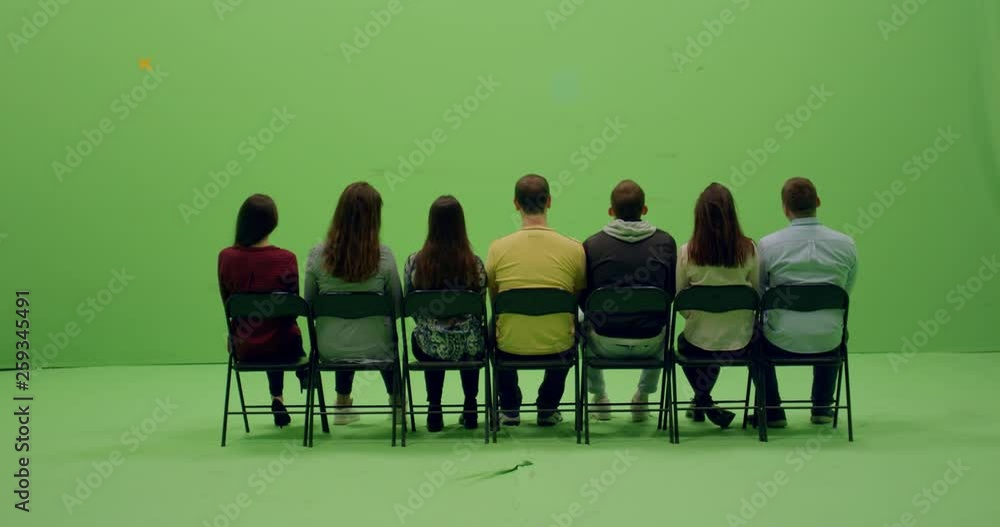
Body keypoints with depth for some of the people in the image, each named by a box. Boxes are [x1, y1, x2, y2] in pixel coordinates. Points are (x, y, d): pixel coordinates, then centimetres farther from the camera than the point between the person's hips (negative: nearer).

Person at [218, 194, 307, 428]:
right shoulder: (285, 259, -17)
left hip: (243, 349, 2)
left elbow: (227, 303, 2)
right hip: (281, 349, -2)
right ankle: (303, 372, 47)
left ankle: (277, 397, 39)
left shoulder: (226, 257, -11)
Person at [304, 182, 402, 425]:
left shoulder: (317, 255, -11)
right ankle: (396, 401, 50)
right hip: (374, 349, -1)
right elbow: (397, 307, -5)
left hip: (329, 350, 1)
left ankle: (343, 403, 46)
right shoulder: (383, 257, -16)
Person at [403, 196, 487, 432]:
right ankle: (470, 409, 34)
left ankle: (434, 410, 31)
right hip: (469, 349, 0)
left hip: (429, 348, 0)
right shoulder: (474, 264, -12)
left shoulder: (415, 262, -10)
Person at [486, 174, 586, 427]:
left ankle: (509, 408, 32)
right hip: (558, 349, 0)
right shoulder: (573, 249, -11)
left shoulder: (498, 248, -10)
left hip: (510, 349, 0)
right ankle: (547, 408, 32)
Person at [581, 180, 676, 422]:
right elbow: (672, 293, 5)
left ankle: (599, 397, 38)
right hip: (650, 343, 1)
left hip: (606, 343, -1)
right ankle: (643, 397, 37)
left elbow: (583, 298, 0)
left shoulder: (592, 244, -7)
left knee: (584, 323, 34)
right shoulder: (665, 242, -3)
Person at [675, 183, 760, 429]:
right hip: (740, 340, 1)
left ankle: (703, 402, 30)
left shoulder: (687, 252, -13)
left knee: (683, 341, 36)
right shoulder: (748, 249, -11)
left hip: (699, 341, -1)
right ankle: (704, 403, 42)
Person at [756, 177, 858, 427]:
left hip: (782, 341, -2)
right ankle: (822, 407, 37)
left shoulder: (768, 244, -12)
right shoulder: (846, 244, -6)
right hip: (827, 343, 2)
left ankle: (772, 410, 29)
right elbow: (846, 292, 8)